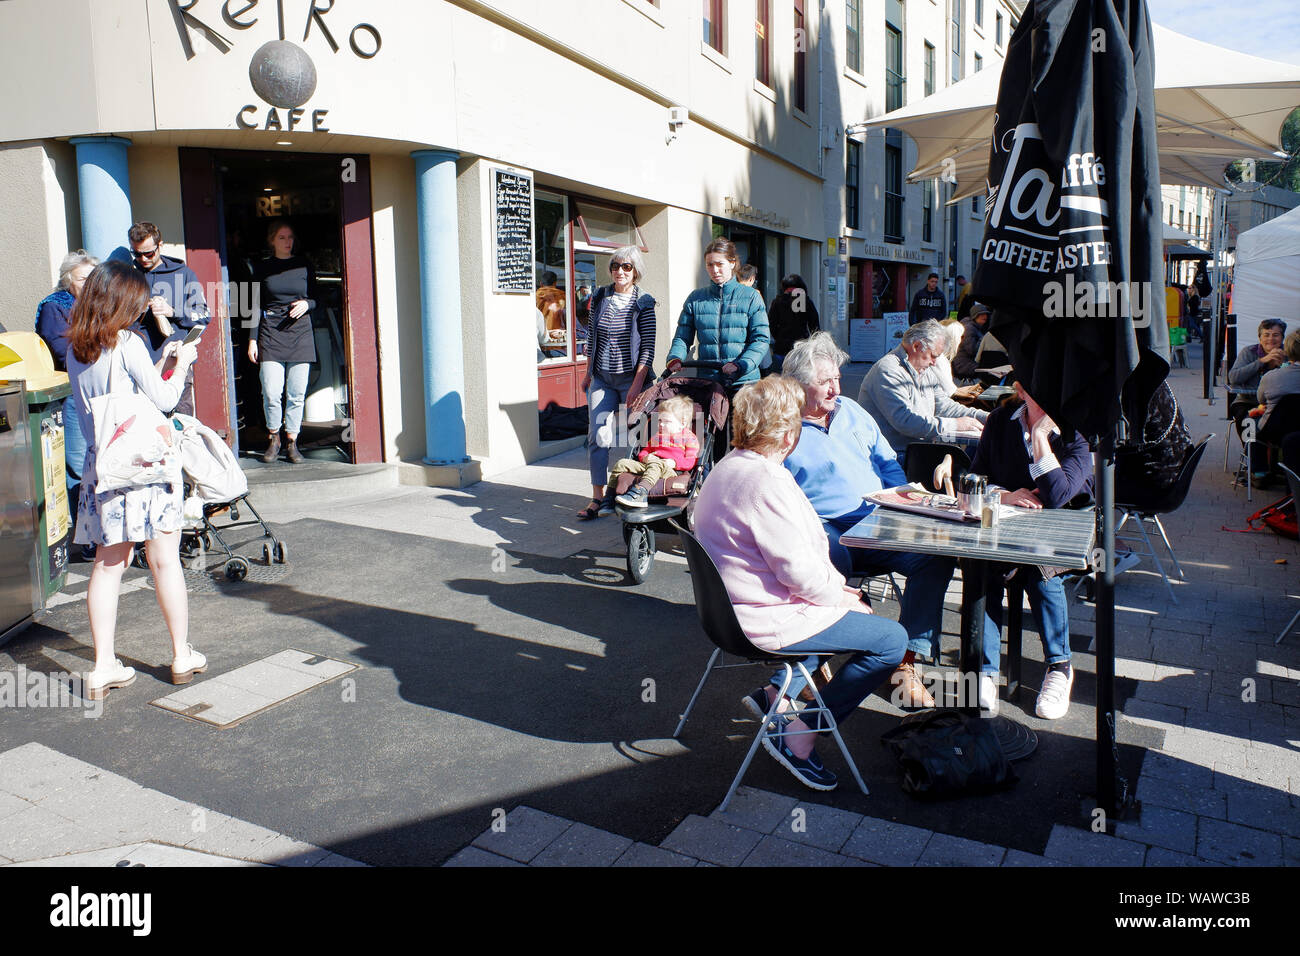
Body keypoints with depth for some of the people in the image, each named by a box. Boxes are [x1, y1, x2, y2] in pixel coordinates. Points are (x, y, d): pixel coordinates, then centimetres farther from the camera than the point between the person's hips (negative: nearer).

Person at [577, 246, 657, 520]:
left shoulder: (642, 302, -6)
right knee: (597, 436, 0)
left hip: (630, 378, -4)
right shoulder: (600, 298, 6)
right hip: (602, 378, 4)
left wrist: (637, 383, -15)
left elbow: (648, 346, -9)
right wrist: (588, 372, 15)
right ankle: (599, 497, 7)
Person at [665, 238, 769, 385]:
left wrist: (740, 365, -18)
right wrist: (675, 358, -12)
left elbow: (761, 339, -2)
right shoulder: (695, 299, 12)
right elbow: (682, 337, 10)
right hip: (706, 380, 2)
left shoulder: (751, 297, 4)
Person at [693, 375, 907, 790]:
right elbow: (798, 570, -25)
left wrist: (836, 585, 9)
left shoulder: (728, 467, 6)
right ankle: (795, 732, 1)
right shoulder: (767, 482, -26)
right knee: (891, 639, -2)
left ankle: (776, 693, 22)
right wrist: (840, 594, -6)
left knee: (836, 608, 30)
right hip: (766, 620, -10)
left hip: (733, 607, 10)